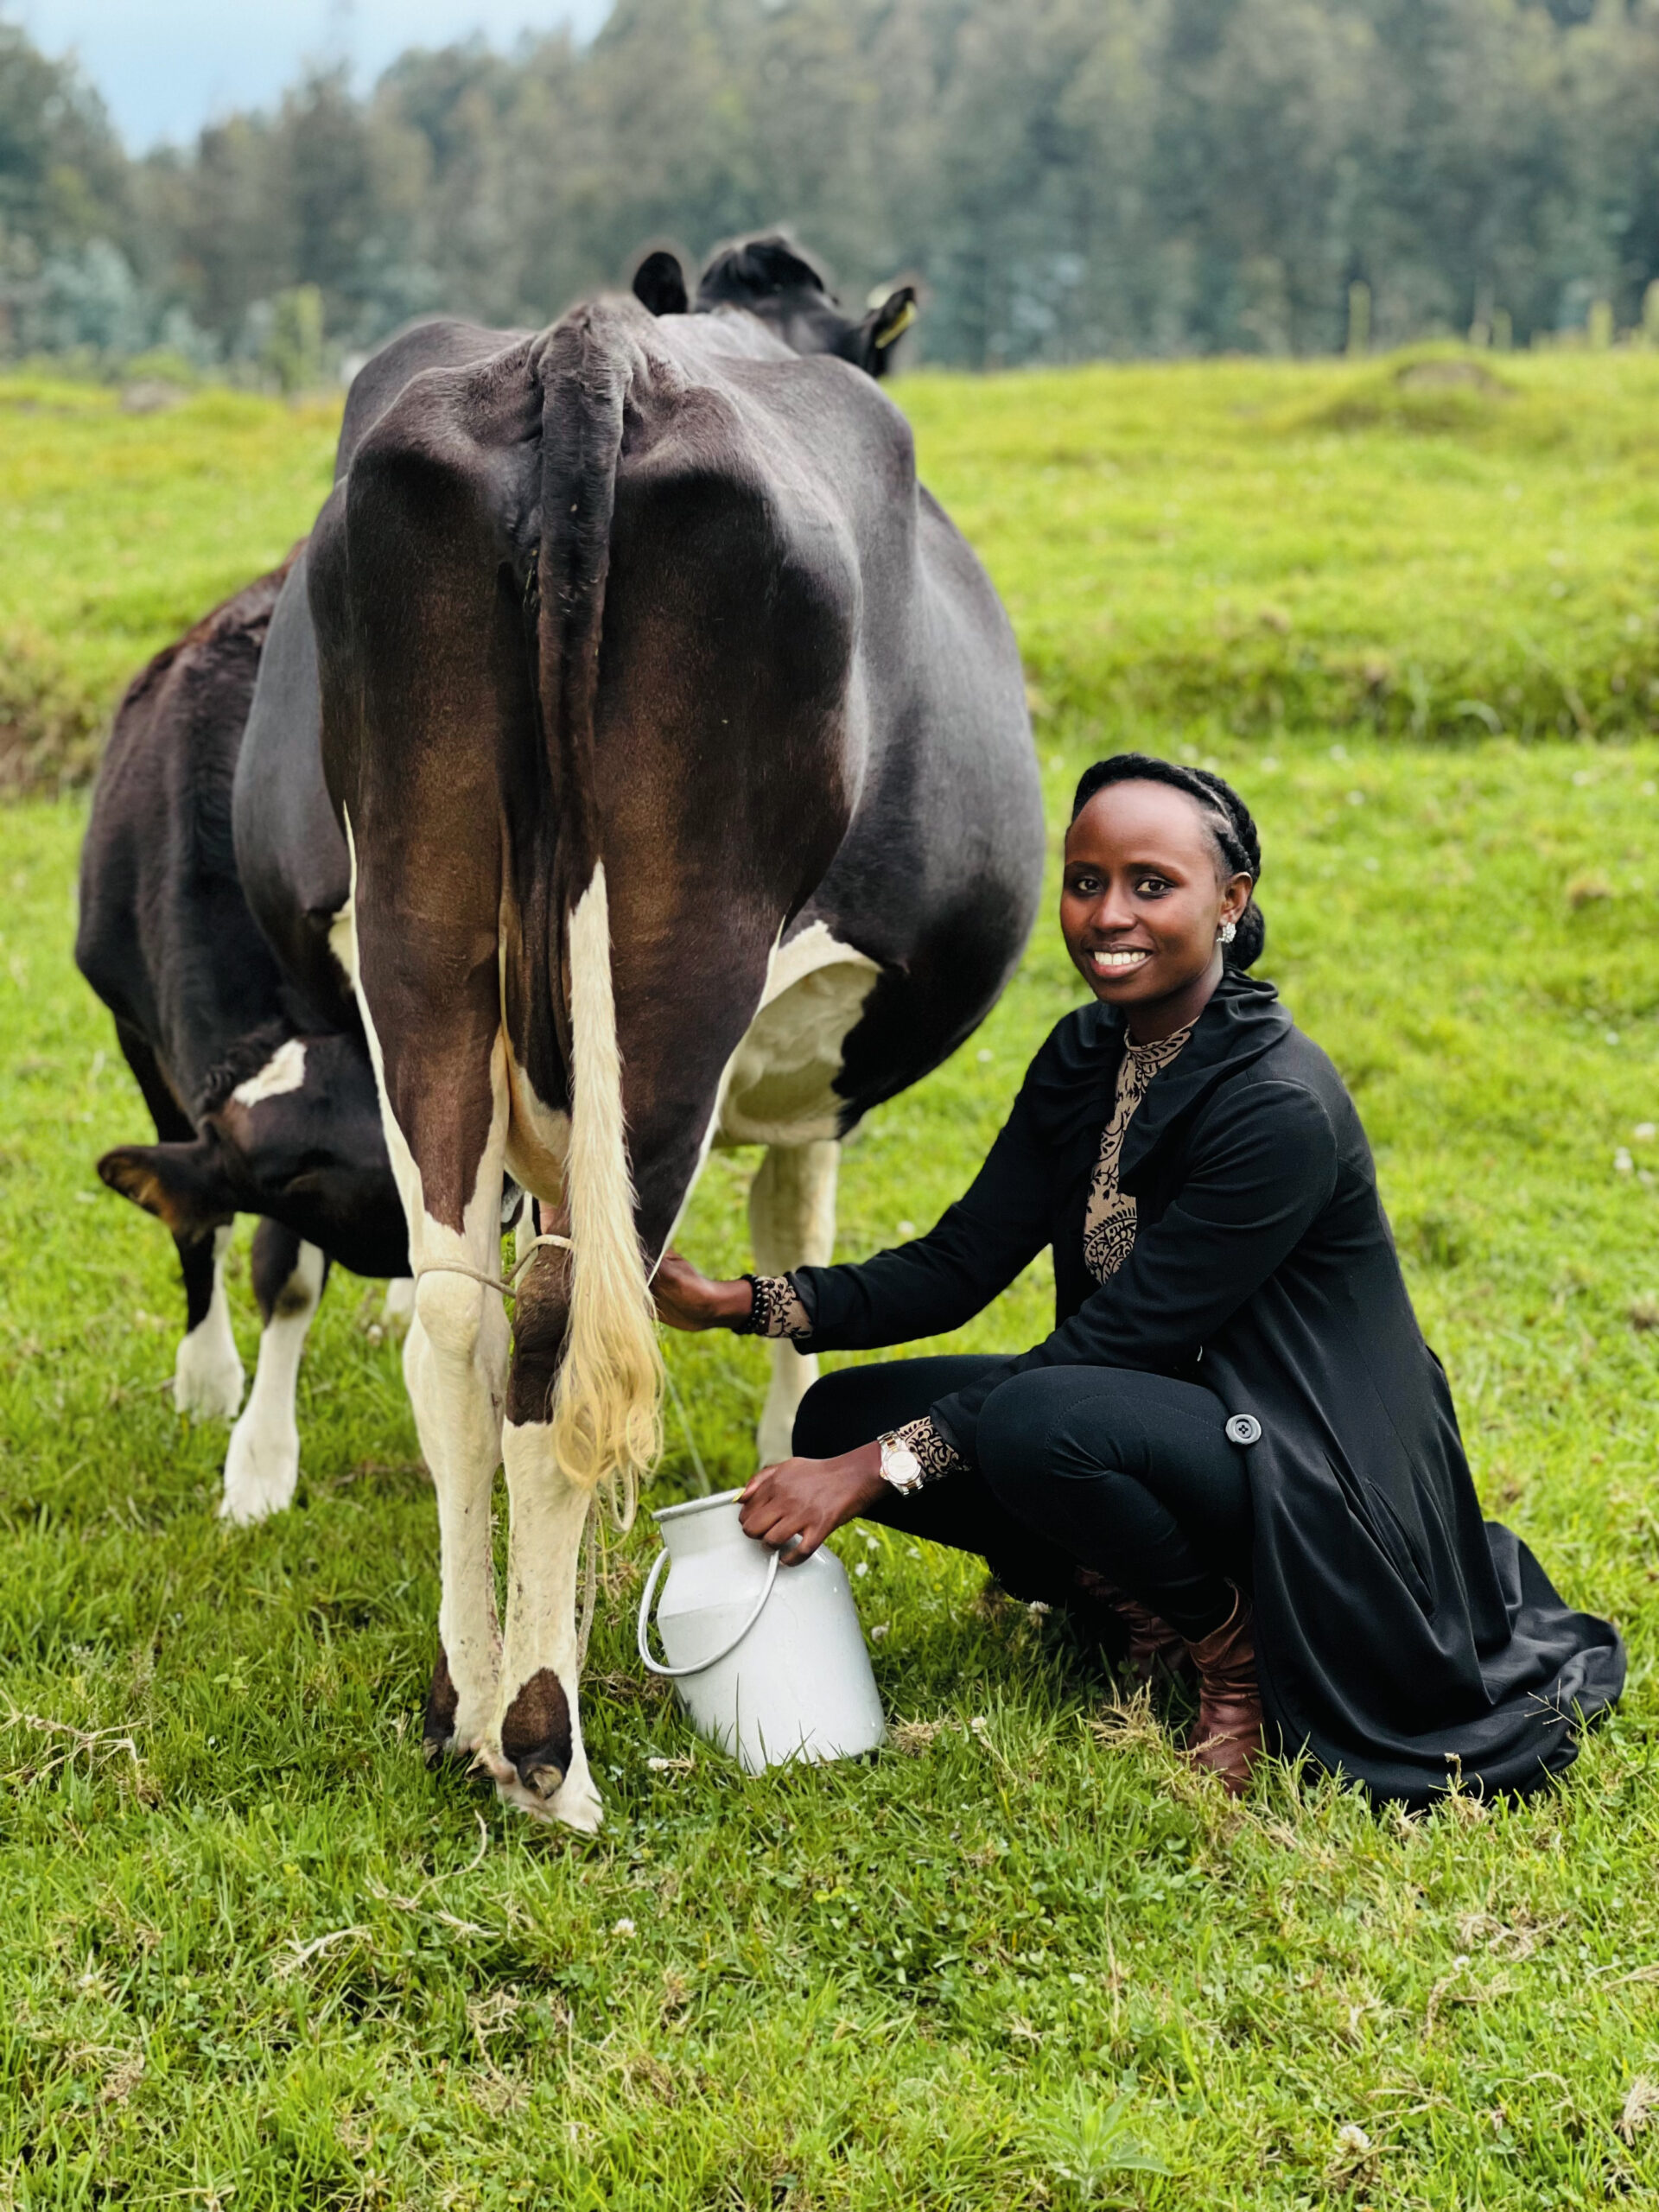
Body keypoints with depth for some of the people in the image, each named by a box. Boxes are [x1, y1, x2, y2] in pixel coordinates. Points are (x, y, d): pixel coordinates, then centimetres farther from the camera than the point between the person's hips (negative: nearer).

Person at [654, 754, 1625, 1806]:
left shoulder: (1280, 1106, -24)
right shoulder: (1085, 1057, 2)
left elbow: (1113, 1335, -25)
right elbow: (956, 1267, 1)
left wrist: (883, 1466, -26)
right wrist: (737, 1303, -13)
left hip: (1321, 1486, -8)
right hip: (1164, 1413, 8)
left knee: (1035, 1423, -35)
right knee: (841, 1414, -4)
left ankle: (1235, 1650, -8)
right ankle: (1136, 1590, 8)